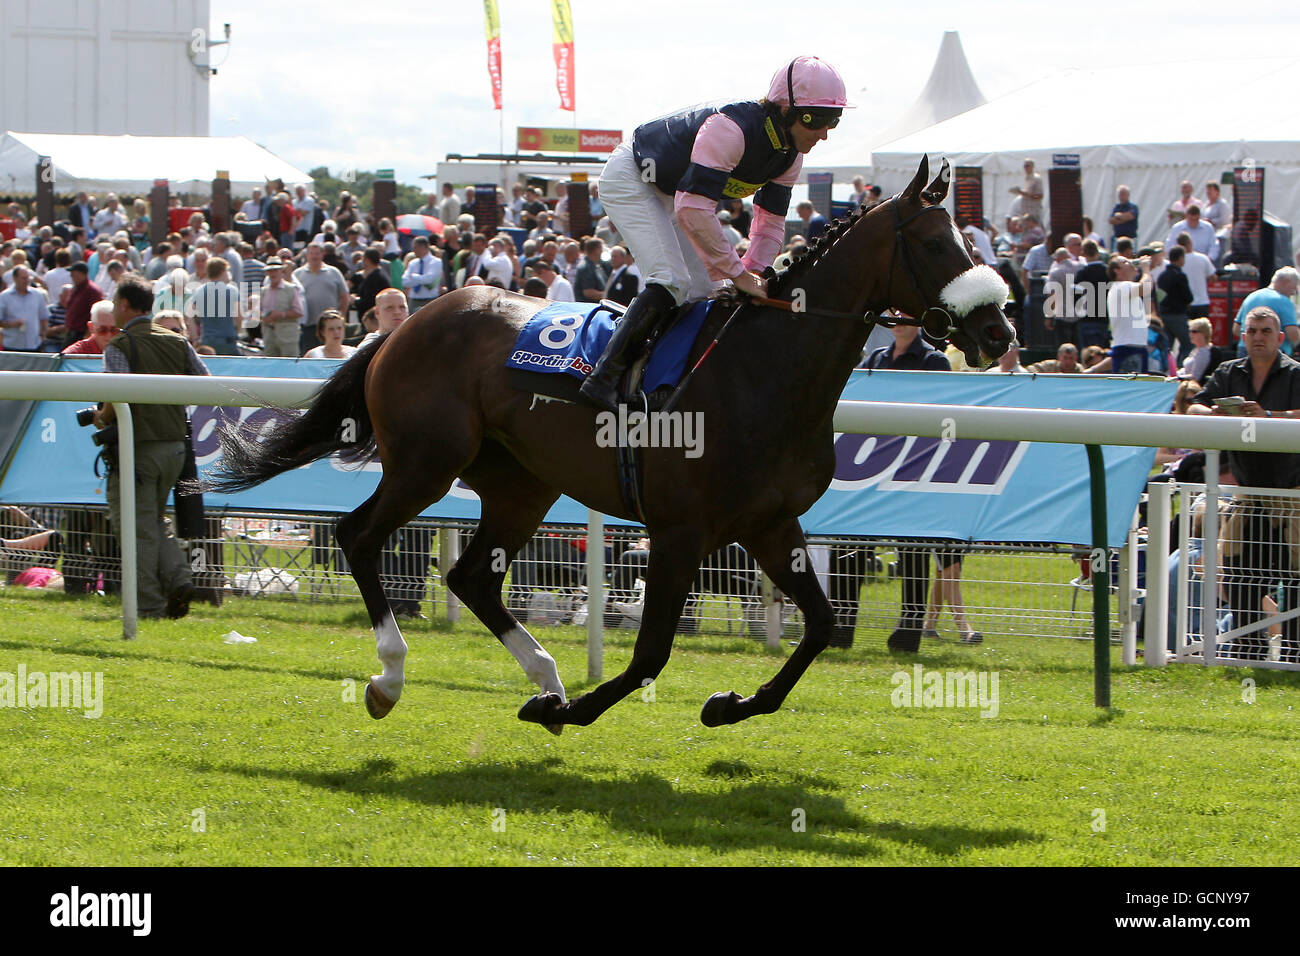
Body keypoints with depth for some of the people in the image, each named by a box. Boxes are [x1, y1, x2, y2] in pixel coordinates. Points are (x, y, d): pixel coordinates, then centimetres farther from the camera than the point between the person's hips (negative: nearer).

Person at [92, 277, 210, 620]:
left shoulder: (120, 346, -10)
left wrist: (103, 418, -7)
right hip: (175, 443, 6)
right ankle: (178, 577, -1)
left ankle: (149, 605, -1)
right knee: (154, 521, 20)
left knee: (136, 527, 1)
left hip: (139, 446, -6)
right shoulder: (177, 342, 8)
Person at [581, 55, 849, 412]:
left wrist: (754, 274, -18)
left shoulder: (789, 155, -9)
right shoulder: (730, 129, -37)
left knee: (702, 289, 6)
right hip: (630, 178, -9)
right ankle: (603, 378, -21)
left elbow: (770, 222, 0)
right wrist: (739, 274, -37)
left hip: (669, 191, 9)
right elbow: (693, 208, -42)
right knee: (672, 282, -23)